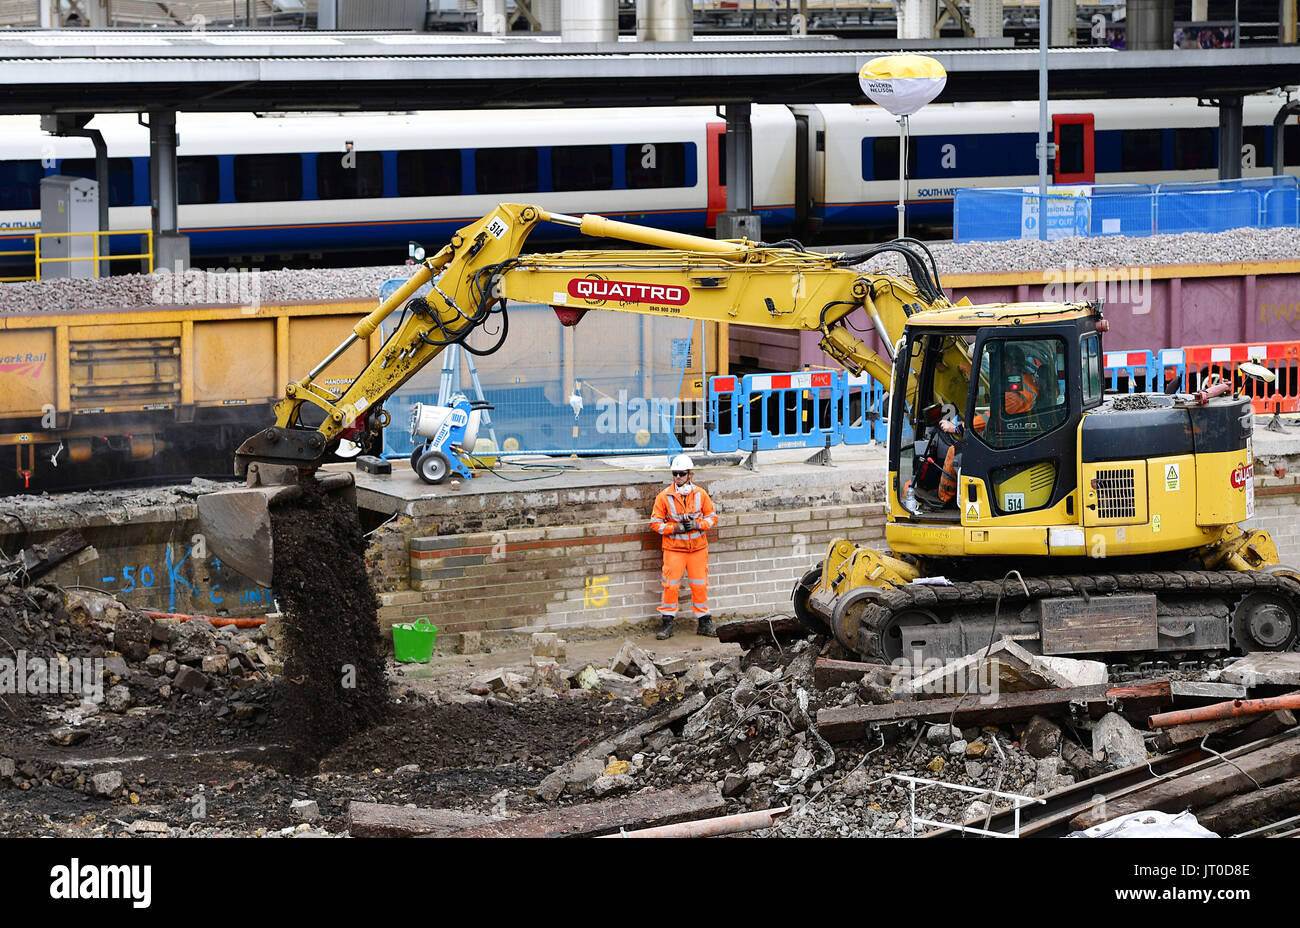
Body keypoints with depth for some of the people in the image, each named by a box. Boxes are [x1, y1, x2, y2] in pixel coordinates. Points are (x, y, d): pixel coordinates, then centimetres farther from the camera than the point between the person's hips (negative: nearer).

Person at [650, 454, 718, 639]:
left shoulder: (700, 494, 0)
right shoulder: (664, 496, -5)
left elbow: (712, 517, 7)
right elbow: (655, 523, -2)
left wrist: (697, 524, -12)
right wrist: (674, 528, -15)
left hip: (698, 548, 2)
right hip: (674, 549, -2)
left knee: (700, 586, 7)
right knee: (670, 586, -4)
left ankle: (704, 623, 18)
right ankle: (667, 624, 5)